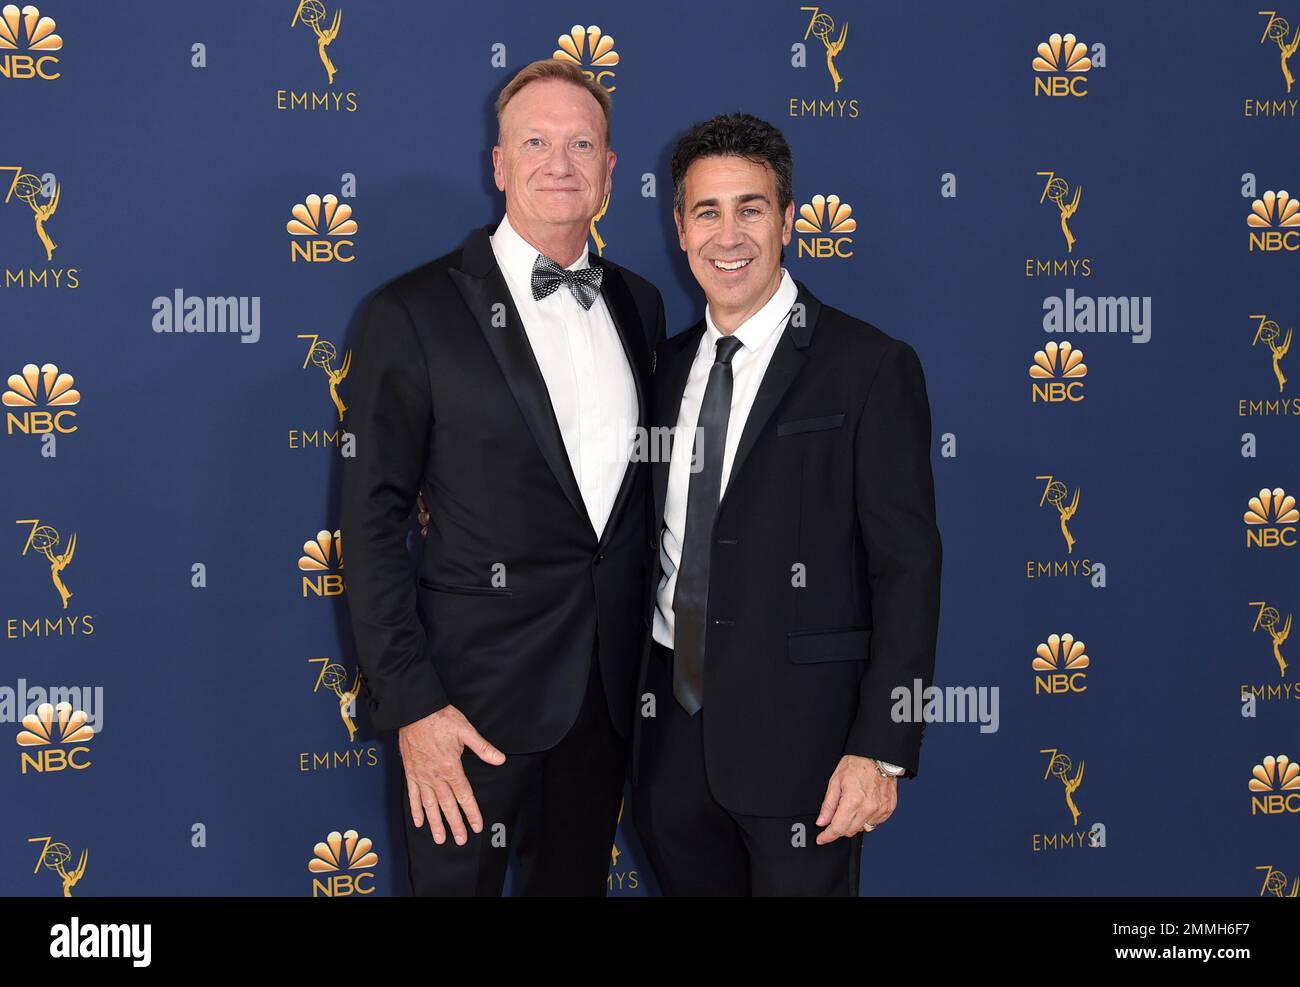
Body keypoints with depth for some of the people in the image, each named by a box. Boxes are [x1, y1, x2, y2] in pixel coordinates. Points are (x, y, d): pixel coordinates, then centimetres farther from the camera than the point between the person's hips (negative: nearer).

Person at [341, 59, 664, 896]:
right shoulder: (415, 314, -9)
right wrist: (411, 704, -14)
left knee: (578, 879, 18)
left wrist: (653, 641, 10)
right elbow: (373, 523, -9)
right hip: (476, 692, -5)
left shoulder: (639, 304, 7)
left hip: (611, 689, 5)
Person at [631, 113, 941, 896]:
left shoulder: (870, 367, -9)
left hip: (798, 740, -5)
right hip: (674, 731, 5)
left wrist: (883, 749, -15)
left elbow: (908, 568, -11)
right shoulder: (670, 365, 9)